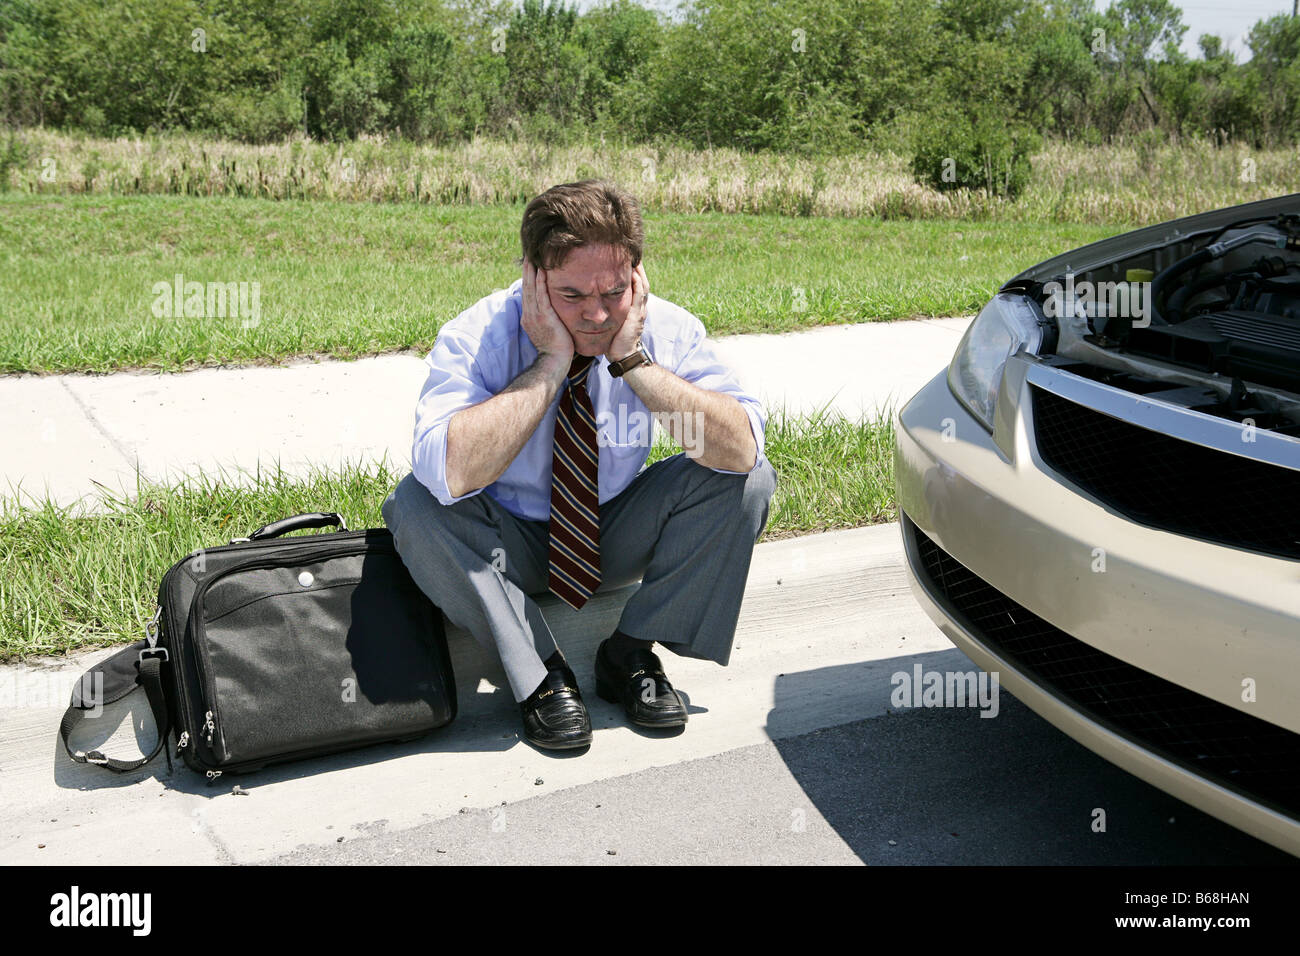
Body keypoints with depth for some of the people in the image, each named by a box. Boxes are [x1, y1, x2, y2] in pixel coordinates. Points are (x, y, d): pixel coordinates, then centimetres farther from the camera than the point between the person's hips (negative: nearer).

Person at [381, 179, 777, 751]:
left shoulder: (666, 329, -16)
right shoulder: (475, 339, -23)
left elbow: (741, 449, -29)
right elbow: (451, 472, -41)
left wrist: (634, 361, -33)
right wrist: (551, 362, -36)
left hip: (616, 541, 2)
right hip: (505, 549, -2)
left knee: (746, 480, -20)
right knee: (417, 505, -32)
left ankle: (632, 652, -7)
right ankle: (539, 674, -15)